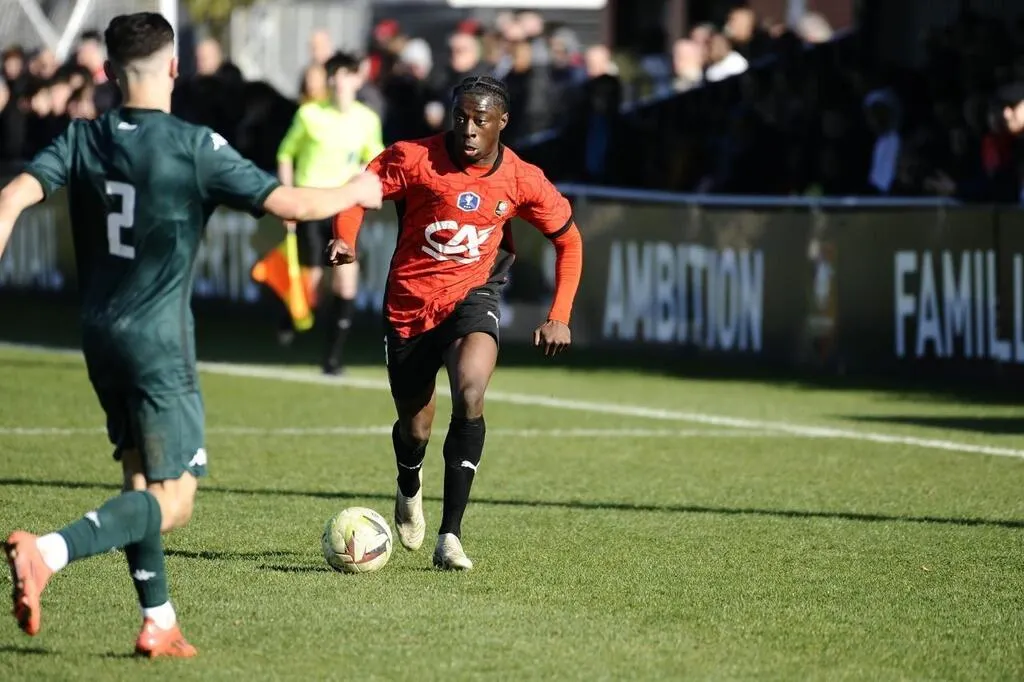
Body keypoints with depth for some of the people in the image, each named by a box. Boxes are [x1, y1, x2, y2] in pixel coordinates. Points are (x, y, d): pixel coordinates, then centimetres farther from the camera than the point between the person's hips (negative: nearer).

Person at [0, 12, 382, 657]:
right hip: (160, 339, -6)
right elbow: (292, 204, -14)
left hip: (101, 334, 6)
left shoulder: (83, 139, 1)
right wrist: (355, 193, 4)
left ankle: (159, 623, 17)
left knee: (141, 479, 18)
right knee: (172, 501, -6)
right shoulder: (195, 147, -13)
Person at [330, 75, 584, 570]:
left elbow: (568, 239, 6)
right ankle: (409, 488, 50)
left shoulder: (522, 181, -8)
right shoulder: (413, 159, -13)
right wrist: (345, 238, -22)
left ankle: (450, 535, -24)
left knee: (470, 394, -30)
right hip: (409, 303, 1)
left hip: (472, 296, -1)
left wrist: (559, 318, -1)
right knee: (414, 429, 9)